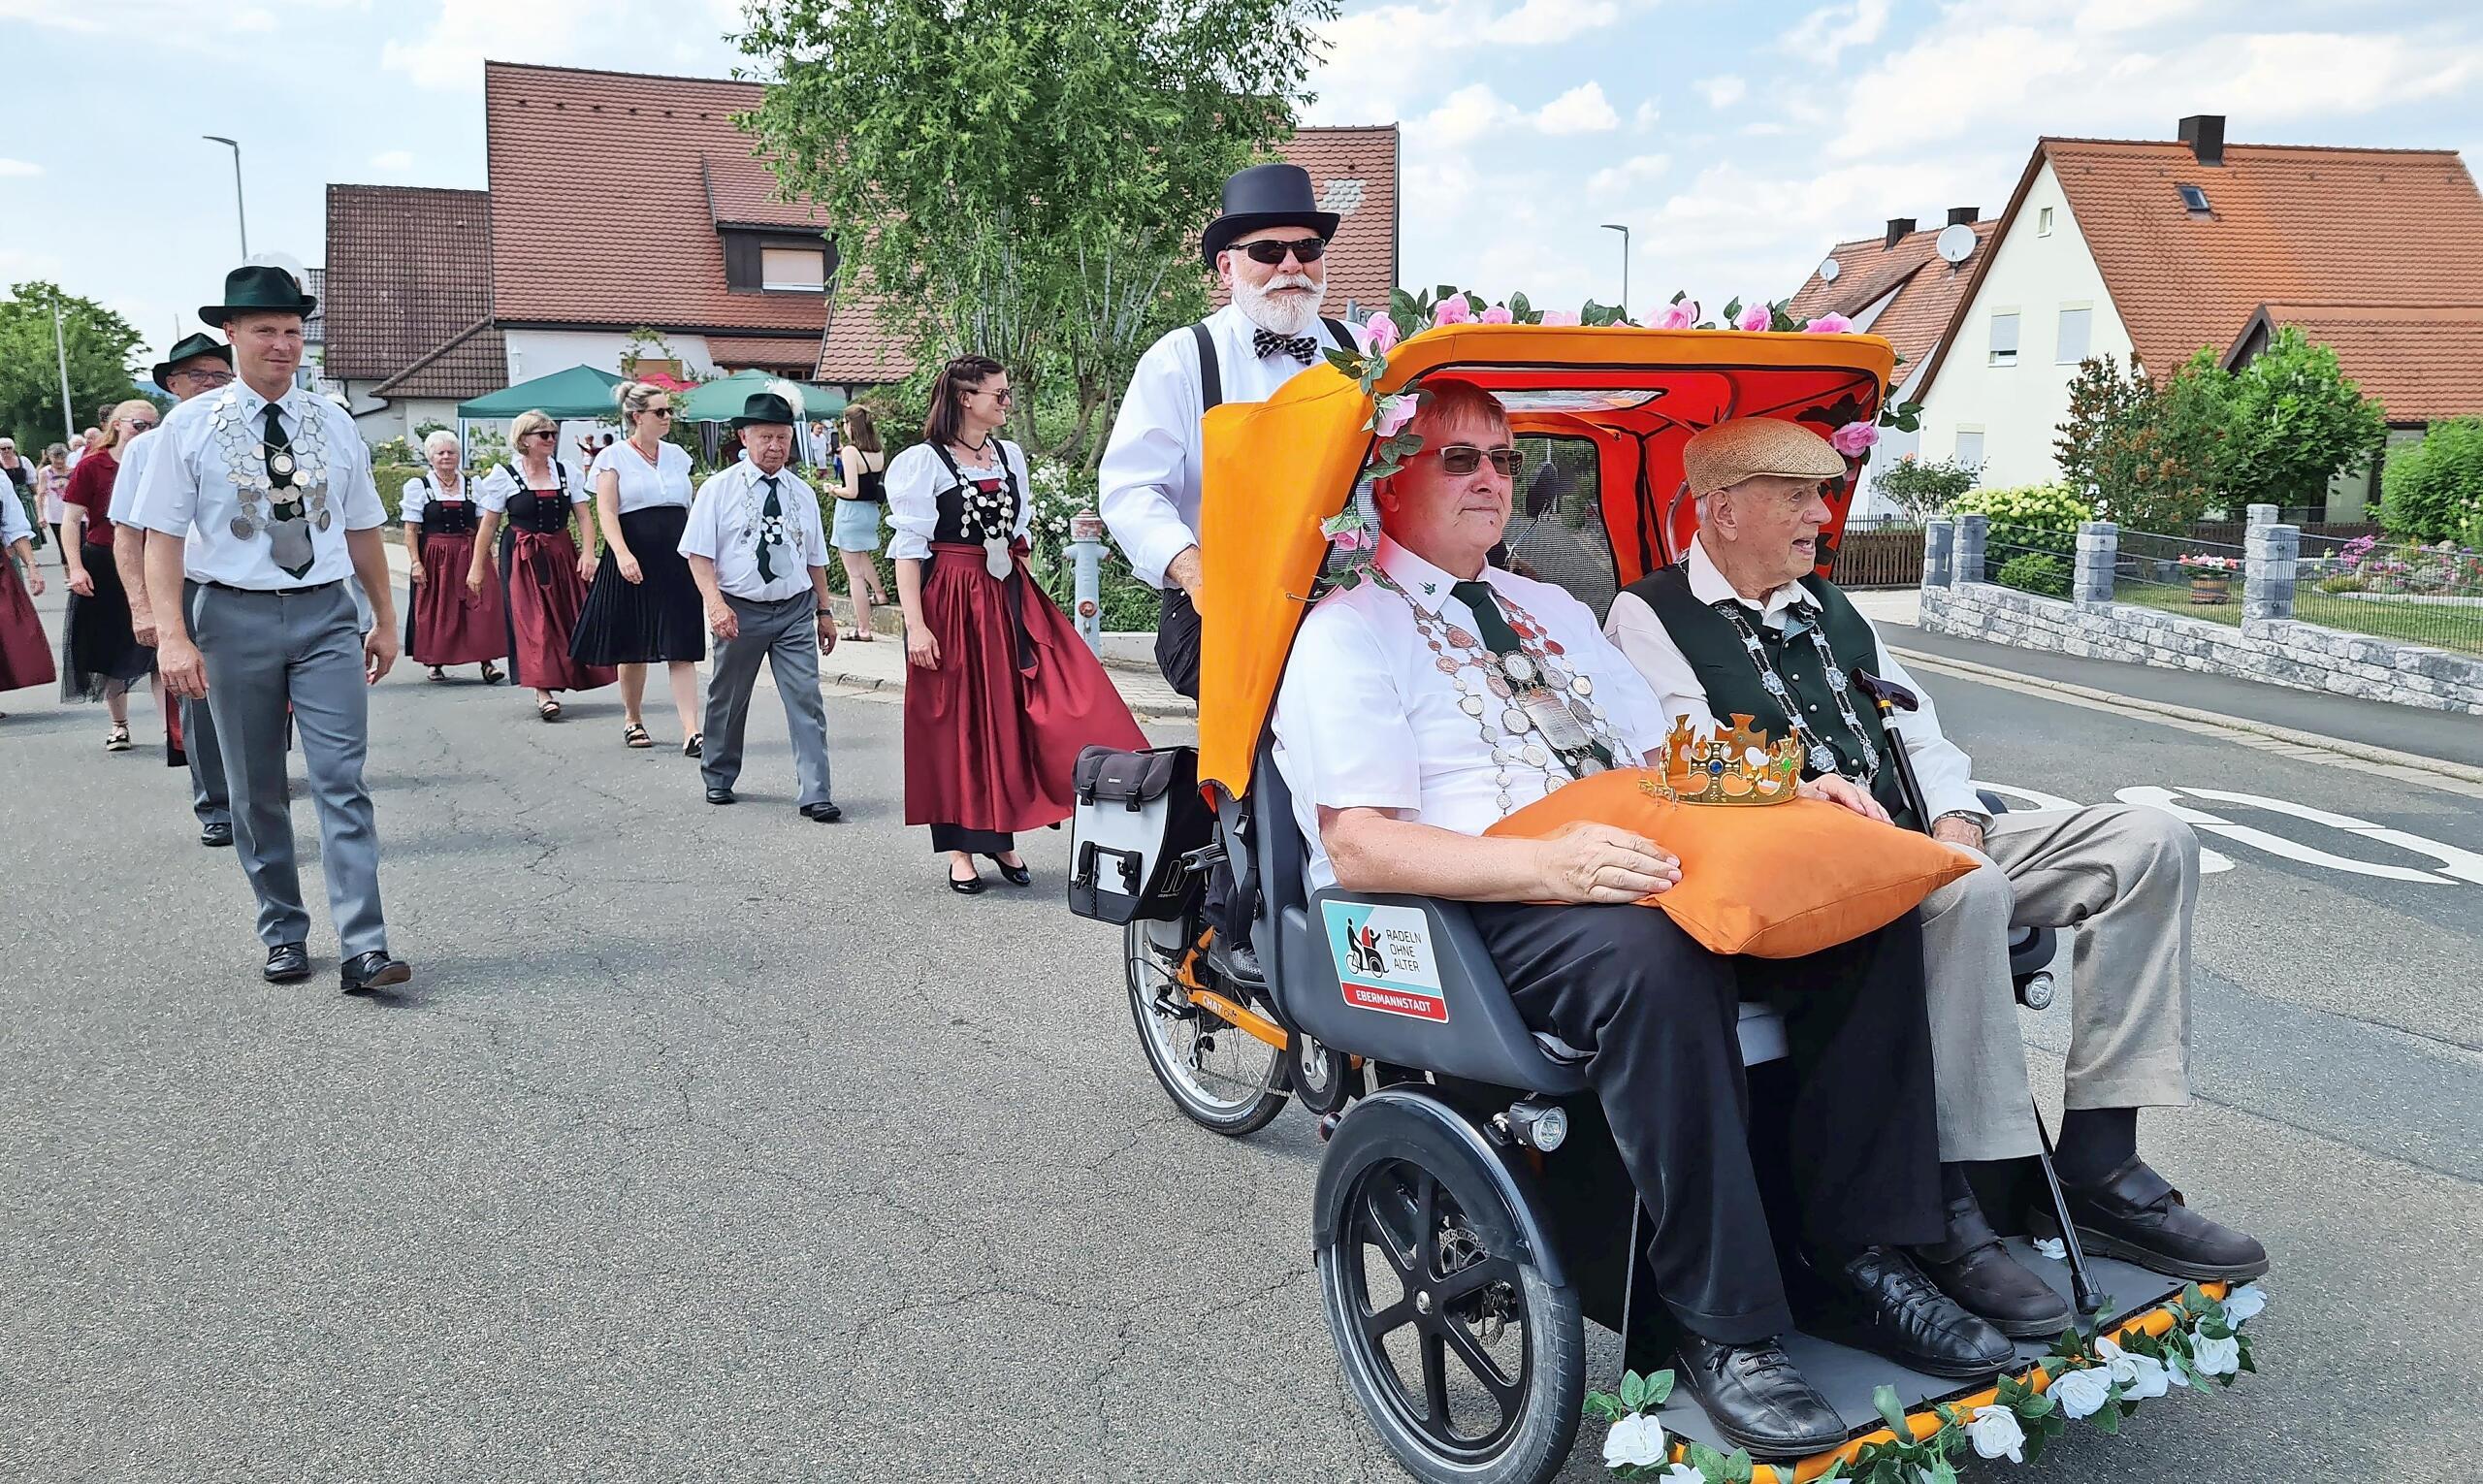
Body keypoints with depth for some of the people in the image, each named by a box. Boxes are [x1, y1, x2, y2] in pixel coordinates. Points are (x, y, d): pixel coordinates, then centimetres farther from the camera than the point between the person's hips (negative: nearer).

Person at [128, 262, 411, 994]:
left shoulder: (333, 424, 7)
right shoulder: (191, 425, -1)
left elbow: (362, 529, 12)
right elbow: (164, 536, -4)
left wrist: (385, 618, 12)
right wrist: (173, 635, -13)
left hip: (326, 613, 1)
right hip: (233, 616, -1)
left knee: (342, 781, -7)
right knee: (257, 792, 9)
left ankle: (364, 949, -10)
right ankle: (283, 936, 21)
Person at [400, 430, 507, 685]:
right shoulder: (418, 486, 3)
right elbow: (411, 530, 0)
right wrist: (415, 562, -9)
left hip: (469, 555, 1)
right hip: (434, 557, -1)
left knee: (480, 607, -10)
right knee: (434, 611, 4)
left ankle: (486, 662, -11)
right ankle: (435, 663, 18)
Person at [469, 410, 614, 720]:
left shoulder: (565, 470, 5)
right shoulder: (505, 476, -2)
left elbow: (584, 514, 3)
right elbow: (489, 525, 2)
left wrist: (587, 552, -10)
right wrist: (477, 567, 2)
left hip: (562, 555, 4)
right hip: (523, 558, -4)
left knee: (567, 619, 5)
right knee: (533, 622, -9)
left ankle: (553, 684, 20)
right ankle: (543, 693, -14)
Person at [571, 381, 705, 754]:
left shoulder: (676, 455, 13)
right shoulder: (615, 456, 0)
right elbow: (606, 512, -9)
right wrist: (622, 553, -23)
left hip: (676, 559, 3)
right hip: (635, 561, -3)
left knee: (682, 650, -5)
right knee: (633, 648, 8)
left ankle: (691, 731, -11)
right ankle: (632, 720, 27)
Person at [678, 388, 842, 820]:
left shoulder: (802, 493, 8)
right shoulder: (718, 489, -3)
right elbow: (699, 554, -7)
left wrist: (824, 611, 12)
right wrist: (716, 603, -20)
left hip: (795, 610, 2)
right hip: (740, 610, -2)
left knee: (806, 701, -6)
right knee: (727, 699, 13)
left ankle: (814, 795, -6)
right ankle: (718, 779, 33)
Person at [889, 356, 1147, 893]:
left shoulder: (1010, 456, 11)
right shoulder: (922, 462, -6)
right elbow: (909, 547, -9)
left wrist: (1022, 591, 14)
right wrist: (915, 625, -16)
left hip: (1009, 601, 5)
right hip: (951, 605, -5)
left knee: (1009, 716, 1)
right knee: (956, 724, 2)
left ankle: (1001, 835, 14)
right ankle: (961, 849, 11)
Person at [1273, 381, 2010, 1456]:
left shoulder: (1552, 609, 26)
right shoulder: (1345, 633, 1)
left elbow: (1667, 759, 22)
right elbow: (1358, 846, -12)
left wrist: (1788, 793, 1)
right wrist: (1549, 865, -27)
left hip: (1636, 871, 7)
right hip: (1480, 914, -7)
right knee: (1653, 957, -37)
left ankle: (1862, 1256, -10)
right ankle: (1724, 1326, -25)